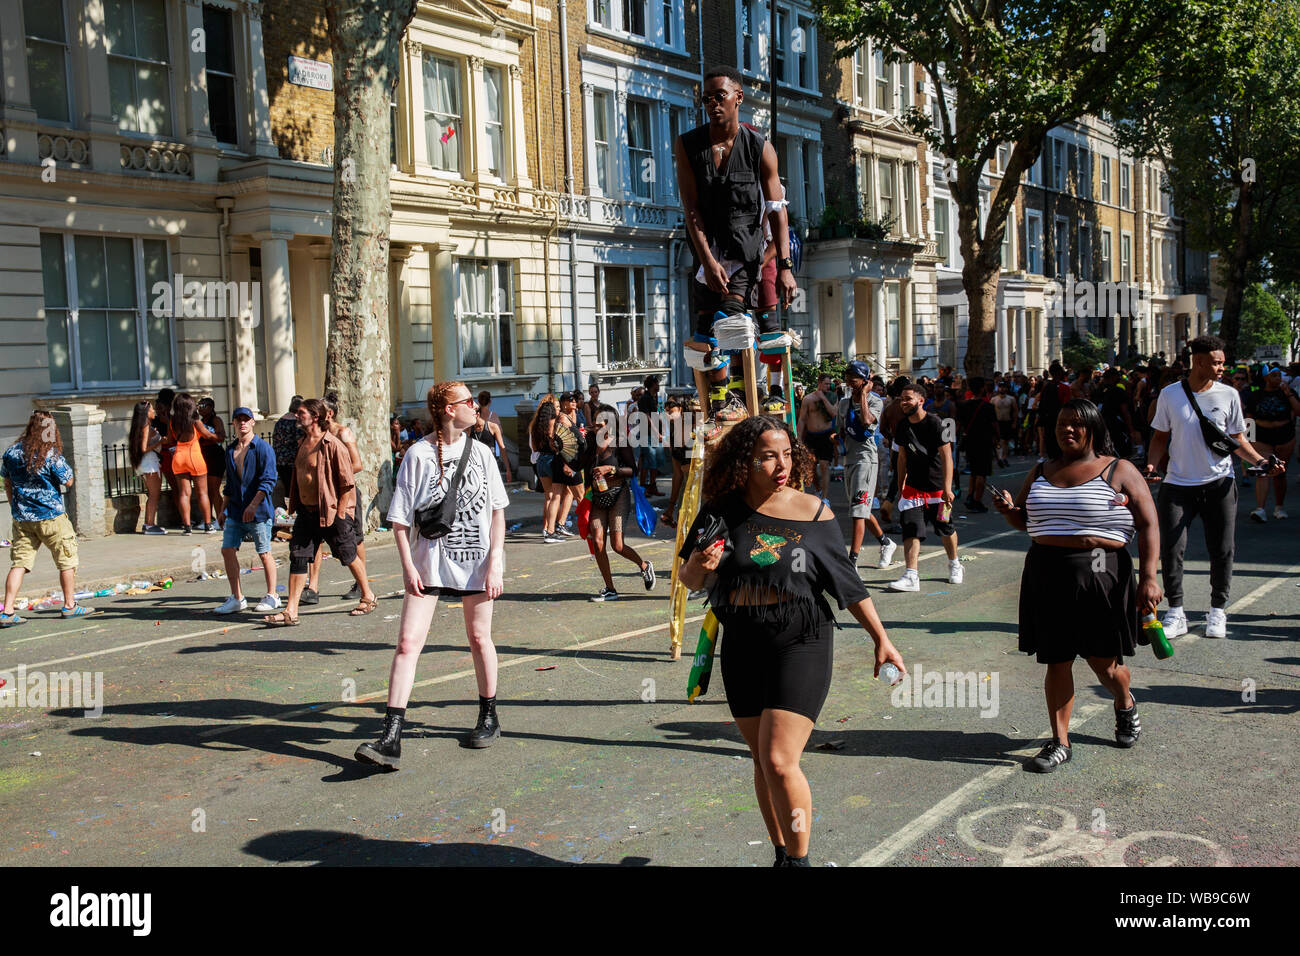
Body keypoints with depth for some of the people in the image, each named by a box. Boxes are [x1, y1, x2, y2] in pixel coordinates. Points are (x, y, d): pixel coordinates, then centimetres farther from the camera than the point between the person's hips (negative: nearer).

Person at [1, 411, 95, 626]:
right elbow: (68, 481, -7)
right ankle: (70, 606, 18)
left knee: (19, 563, 6)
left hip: (21, 518, 5)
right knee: (67, 560, 11)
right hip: (51, 518, -5)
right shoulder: (51, 455, -16)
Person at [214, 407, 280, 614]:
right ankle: (236, 598, 9)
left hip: (258, 511, -6)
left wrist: (254, 504, -22)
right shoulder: (230, 451, 15)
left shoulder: (262, 448, -6)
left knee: (264, 553, 1)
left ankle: (272, 596, 14)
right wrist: (223, 509, 19)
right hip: (235, 511, 6)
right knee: (227, 550, -1)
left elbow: (268, 480, -13)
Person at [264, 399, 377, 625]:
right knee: (298, 557, 1)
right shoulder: (303, 443, 10)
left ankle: (368, 598, 25)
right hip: (306, 511, 7)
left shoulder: (333, 445, -15)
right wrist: (296, 506, 17)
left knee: (348, 556, 7)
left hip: (330, 512, -7)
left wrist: (339, 514, -16)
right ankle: (290, 612, 2)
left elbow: (347, 483, -15)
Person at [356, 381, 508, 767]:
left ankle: (489, 717, 32)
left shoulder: (480, 452, 4)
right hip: (429, 563, -2)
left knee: (479, 638, 12)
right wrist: (408, 566, -11)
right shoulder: (418, 455, -4)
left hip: (477, 561, 2)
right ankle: (391, 739, -9)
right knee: (408, 642, -9)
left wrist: (495, 563, -3)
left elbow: (497, 511, 5)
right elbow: (400, 518, -3)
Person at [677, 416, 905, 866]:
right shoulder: (722, 511, -3)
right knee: (763, 763, 15)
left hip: (800, 645, -4)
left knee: (779, 762, -13)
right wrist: (697, 567, -16)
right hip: (742, 648, 4)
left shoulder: (812, 512, -8)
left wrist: (881, 639, 4)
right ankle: (781, 854, 33)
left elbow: (848, 583, 1)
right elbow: (689, 580, 6)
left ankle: (799, 859, 7)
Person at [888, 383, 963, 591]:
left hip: (937, 486, -4)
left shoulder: (934, 424, -15)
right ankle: (911, 577, -14)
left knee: (945, 528, 10)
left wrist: (947, 487, -24)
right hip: (913, 486, 4)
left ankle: (954, 565, 35)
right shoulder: (902, 426, 3)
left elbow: (946, 456, -17)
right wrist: (900, 487, 13)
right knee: (911, 529, -9)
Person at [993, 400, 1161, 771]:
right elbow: (1023, 520, 23)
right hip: (1047, 574, 4)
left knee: (1103, 662, 4)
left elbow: (1148, 525, -3)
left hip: (1100, 575, -3)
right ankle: (1059, 742, 12)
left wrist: (1148, 578, -12)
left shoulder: (1120, 471, 1)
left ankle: (1125, 704, 38)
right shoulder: (1041, 472, 13)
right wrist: (1008, 510, -1)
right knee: (1056, 660, 4)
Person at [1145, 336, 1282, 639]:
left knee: (1221, 550, 3)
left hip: (1219, 483, 0)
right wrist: (1151, 466, -8)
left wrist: (1261, 460, -8)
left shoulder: (1228, 395, 1)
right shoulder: (1170, 394, 0)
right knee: (1171, 548, -6)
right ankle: (1175, 613, 8)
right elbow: (1160, 437, 9)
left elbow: (1237, 439, 7)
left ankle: (1217, 611, 20)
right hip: (1178, 484, 0)